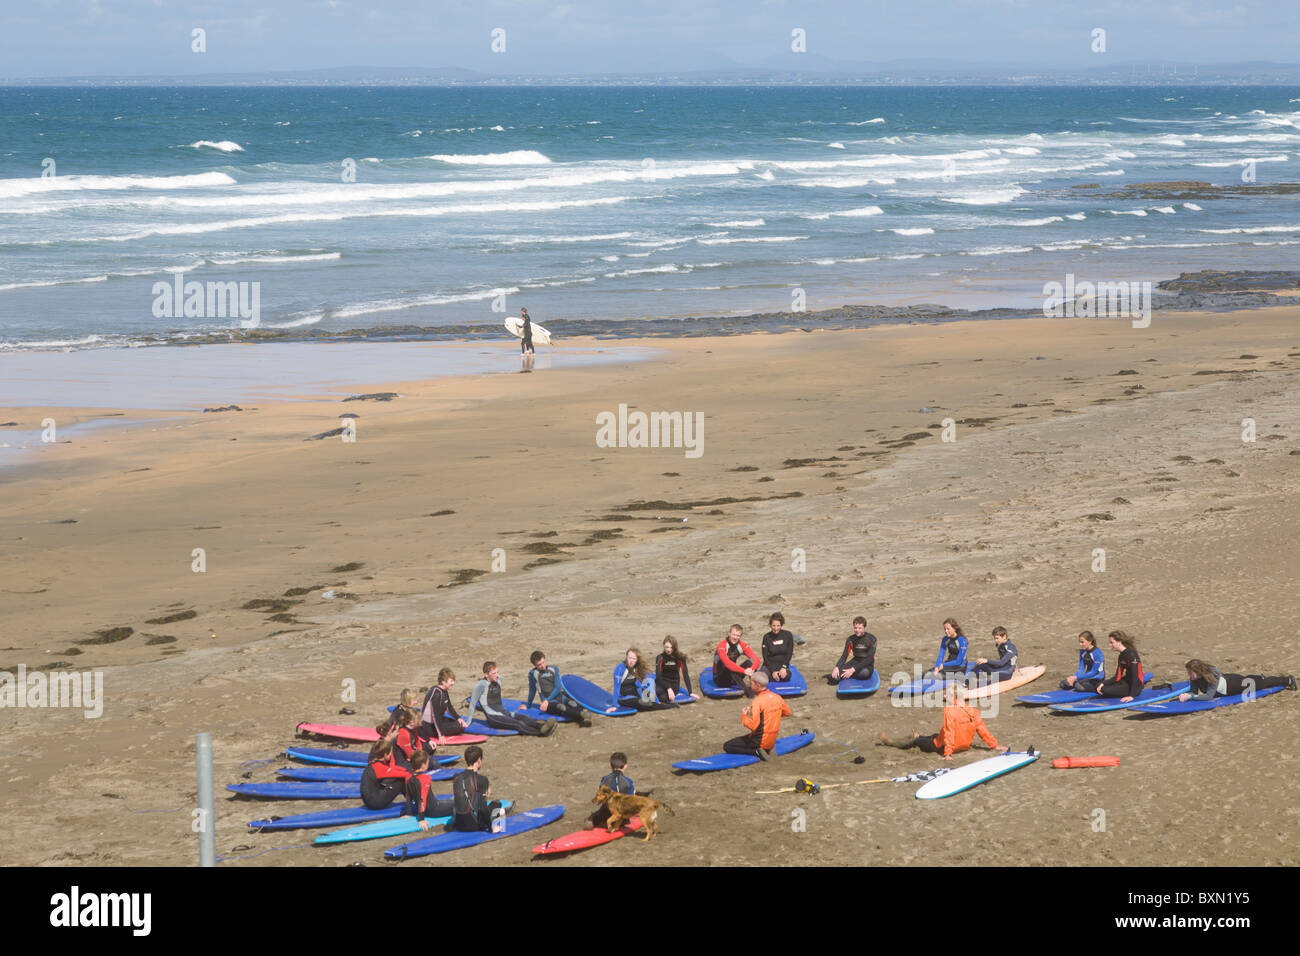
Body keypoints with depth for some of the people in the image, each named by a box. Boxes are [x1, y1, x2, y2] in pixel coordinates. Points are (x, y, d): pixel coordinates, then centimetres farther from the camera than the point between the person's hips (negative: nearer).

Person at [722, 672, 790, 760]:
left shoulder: (757, 702, -23)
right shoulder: (777, 697, -1)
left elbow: (752, 725, -28)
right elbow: (787, 712, 16)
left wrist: (743, 716, -10)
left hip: (760, 741, -8)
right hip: (772, 741, 8)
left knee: (726, 747, -4)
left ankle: (756, 752, -12)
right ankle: (767, 749, 9)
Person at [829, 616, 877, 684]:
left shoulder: (871, 639, -14)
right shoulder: (851, 639, -2)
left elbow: (869, 659, -21)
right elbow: (844, 656, -6)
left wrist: (853, 670, -31)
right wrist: (836, 668, -29)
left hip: (867, 665, -3)